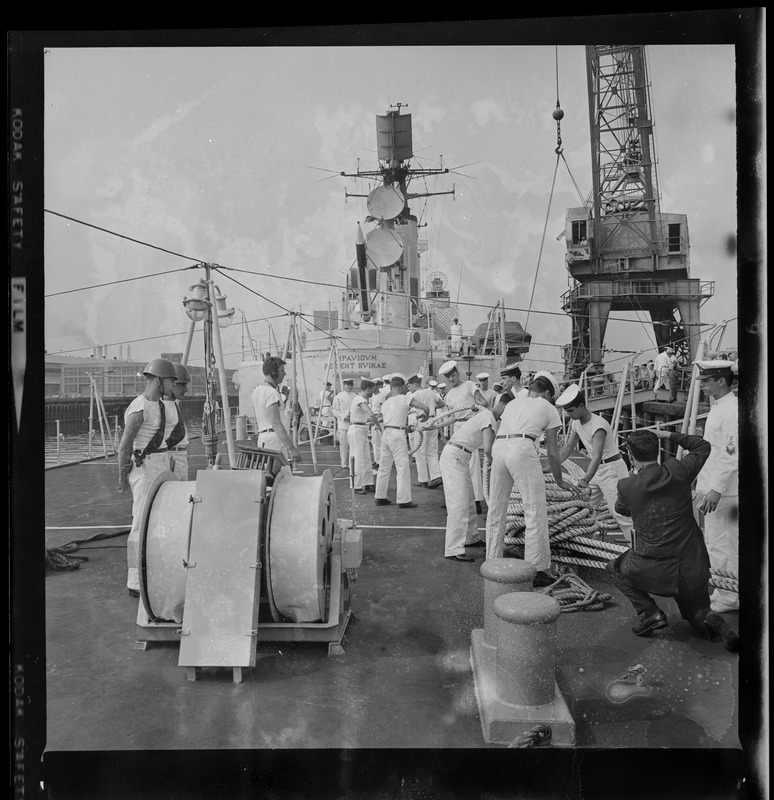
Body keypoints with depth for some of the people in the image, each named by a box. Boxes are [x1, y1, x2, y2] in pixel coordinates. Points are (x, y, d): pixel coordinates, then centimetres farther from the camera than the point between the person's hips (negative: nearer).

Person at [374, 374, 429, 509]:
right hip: (397, 434, -7)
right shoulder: (405, 399, -4)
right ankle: (403, 500, 1)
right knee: (403, 468, 0)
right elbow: (426, 408, -7)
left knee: (384, 467, 14)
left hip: (385, 434, 7)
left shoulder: (385, 403, 14)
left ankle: (380, 497, 21)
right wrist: (424, 416, 12)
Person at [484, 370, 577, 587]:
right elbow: (552, 451, 15)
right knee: (536, 511, 3)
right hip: (523, 449, -5)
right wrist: (559, 481, 24)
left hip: (498, 448, 6)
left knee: (496, 509, 15)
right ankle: (537, 570, 4)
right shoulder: (549, 409, 17)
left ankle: (492, 563, 24)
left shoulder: (512, 402, 31)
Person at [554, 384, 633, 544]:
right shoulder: (576, 423, -1)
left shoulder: (598, 425, -28)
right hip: (596, 468, 9)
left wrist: (586, 479, -52)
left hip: (612, 468, -9)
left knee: (619, 511, -11)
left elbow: (597, 455, -39)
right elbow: (567, 448, 8)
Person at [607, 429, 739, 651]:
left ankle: (650, 613, 9)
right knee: (695, 612, 29)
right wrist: (666, 435, 14)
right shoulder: (678, 472, -7)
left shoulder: (627, 486, -12)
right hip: (692, 569, 4)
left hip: (653, 572, -3)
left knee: (616, 568, 26)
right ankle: (709, 620, -5)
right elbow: (703, 446, 13)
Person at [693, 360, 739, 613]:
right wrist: (703, 483, 24)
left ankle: (728, 597, 13)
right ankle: (723, 591, 33)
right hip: (711, 487, 10)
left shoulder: (732, 410, -19)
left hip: (723, 492, -10)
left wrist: (716, 489, -28)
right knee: (713, 541, 19)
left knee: (722, 543, 0)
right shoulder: (717, 406, 12)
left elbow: (731, 455, -25)